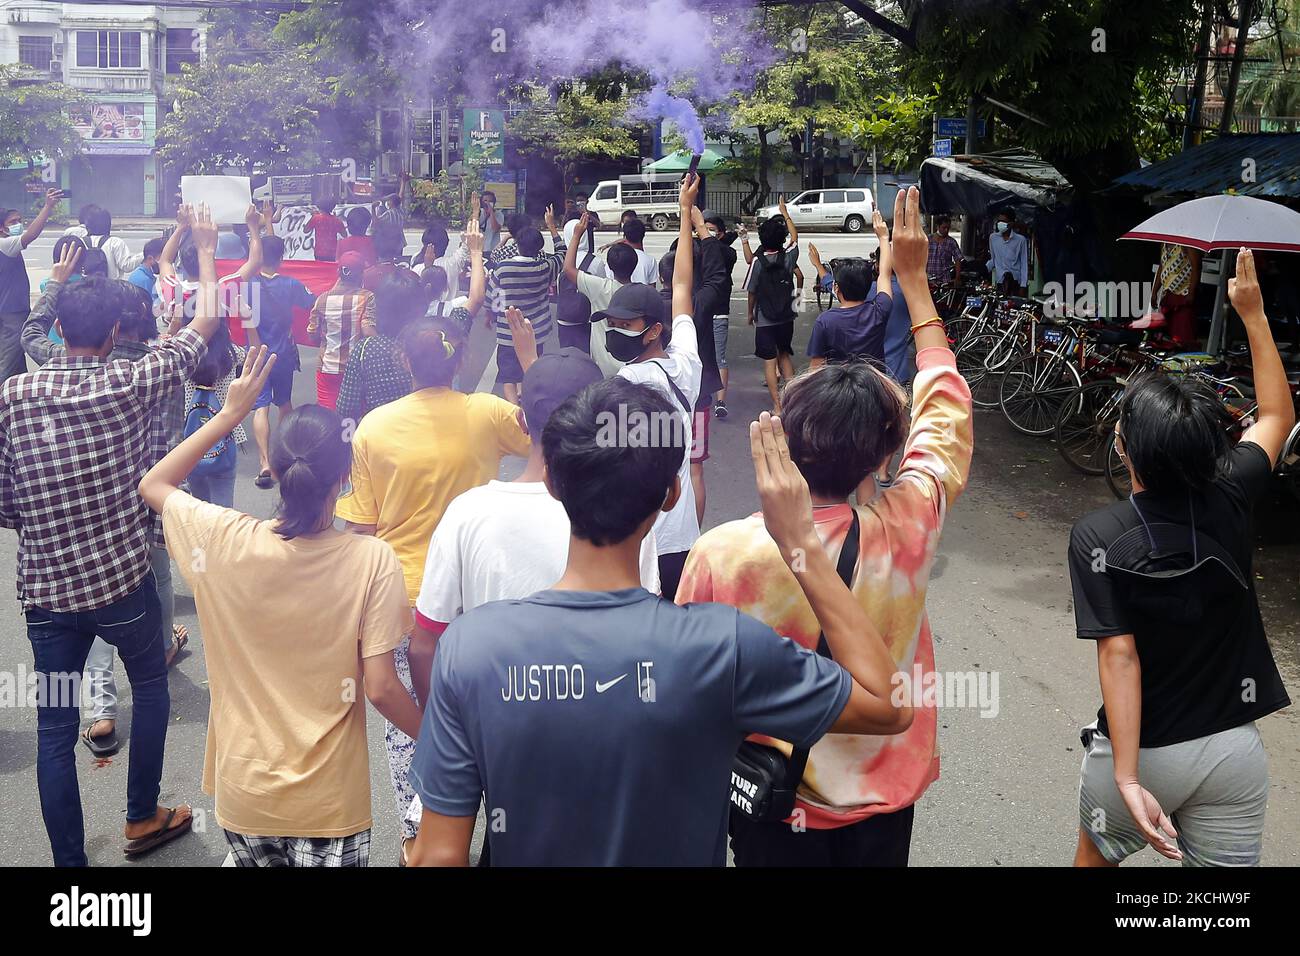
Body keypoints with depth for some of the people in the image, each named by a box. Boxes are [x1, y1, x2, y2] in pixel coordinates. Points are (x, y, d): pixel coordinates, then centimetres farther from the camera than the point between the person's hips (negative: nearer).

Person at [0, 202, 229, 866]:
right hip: (124, 583, -1)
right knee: (151, 685, 24)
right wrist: (205, 248, 12)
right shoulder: (131, 385, -13)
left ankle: (69, 861, 20)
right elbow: (206, 321, 0)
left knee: (54, 727, 12)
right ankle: (143, 819, 33)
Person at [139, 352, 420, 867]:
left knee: (255, 858, 29)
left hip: (242, 791, 3)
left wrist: (230, 413, 2)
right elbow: (381, 688, -18)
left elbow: (152, 484, 5)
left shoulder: (225, 541, -15)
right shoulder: (372, 561, -21)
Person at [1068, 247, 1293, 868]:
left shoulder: (1097, 536, -18)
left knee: (1096, 855, 25)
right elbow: (1277, 417, 10)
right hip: (1233, 749, 3)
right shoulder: (1231, 501, -8)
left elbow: (1119, 656, -23)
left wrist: (1127, 779, -23)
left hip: (1141, 751, -2)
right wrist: (1252, 313, 13)